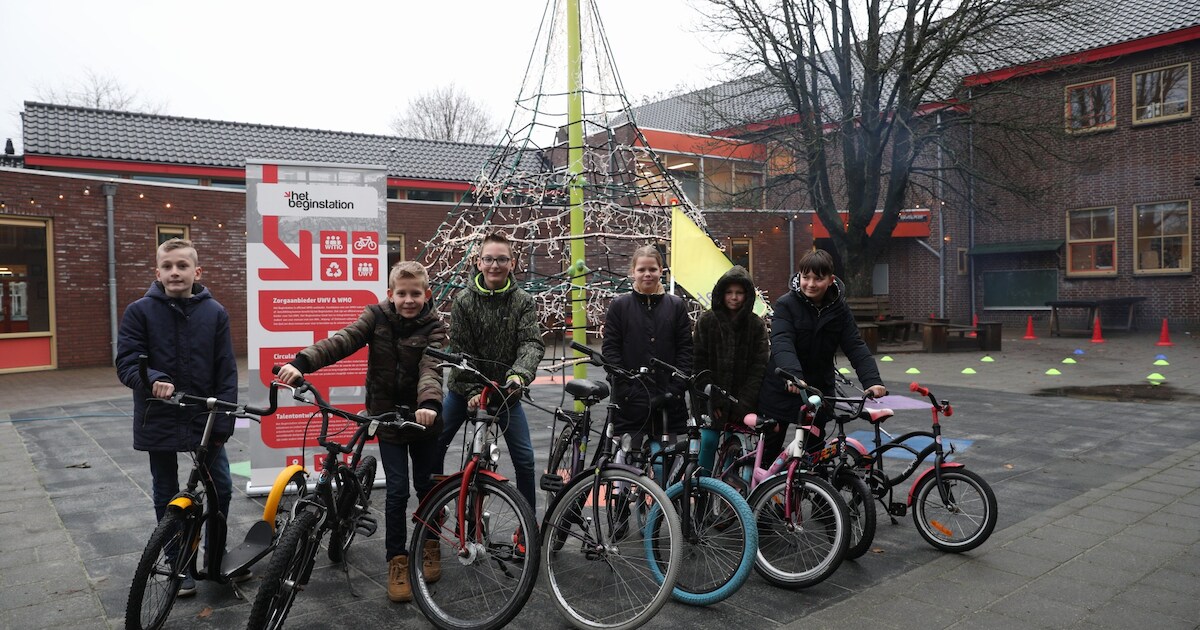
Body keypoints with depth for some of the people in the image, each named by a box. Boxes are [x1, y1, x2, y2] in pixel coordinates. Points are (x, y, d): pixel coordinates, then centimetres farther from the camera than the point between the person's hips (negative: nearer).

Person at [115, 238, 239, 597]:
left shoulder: (215, 313, -2)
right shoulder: (140, 312, -5)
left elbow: (226, 372, -2)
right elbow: (126, 363, -8)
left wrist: (223, 421, -7)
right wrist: (152, 380, -30)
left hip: (205, 419, 1)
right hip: (159, 420, -1)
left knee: (221, 488, 6)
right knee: (166, 497, 11)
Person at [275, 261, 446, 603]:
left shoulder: (433, 327, -10)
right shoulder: (376, 316, -6)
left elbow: (431, 367, -26)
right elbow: (342, 341, -19)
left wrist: (429, 402, -45)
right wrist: (302, 362, -35)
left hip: (423, 418, 0)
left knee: (426, 485, 12)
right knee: (397, 491, -2)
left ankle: (430, 543, 36)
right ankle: (396, 560, 13)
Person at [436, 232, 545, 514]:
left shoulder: (523, 302, -7)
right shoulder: (463, 301, -9)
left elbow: (532, 343, -18)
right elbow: (460, 351, -10)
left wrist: (519, 373, -37)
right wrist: (472, 391, -18)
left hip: (506, 391, 0)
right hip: (465, 389, 0)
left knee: (524, 459, -3)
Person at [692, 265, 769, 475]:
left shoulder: (756, 325, 4)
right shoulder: (706, 321, 3)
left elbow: (759, 367, -2)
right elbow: (698, 363, -1)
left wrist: (745, 402, -10)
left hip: (743, 404, 0)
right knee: (708, 442, -5)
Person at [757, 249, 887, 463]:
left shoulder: (839, 309, -3)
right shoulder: (786, 305, -13)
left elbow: (855, 347, -9)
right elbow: (781, 343, -27)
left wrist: (872, 380, -26)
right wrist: (793, 375, -45)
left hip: (819, 390, 3)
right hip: (782, 388, -3)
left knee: (814, 448, 11)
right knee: (770, 448, 8)